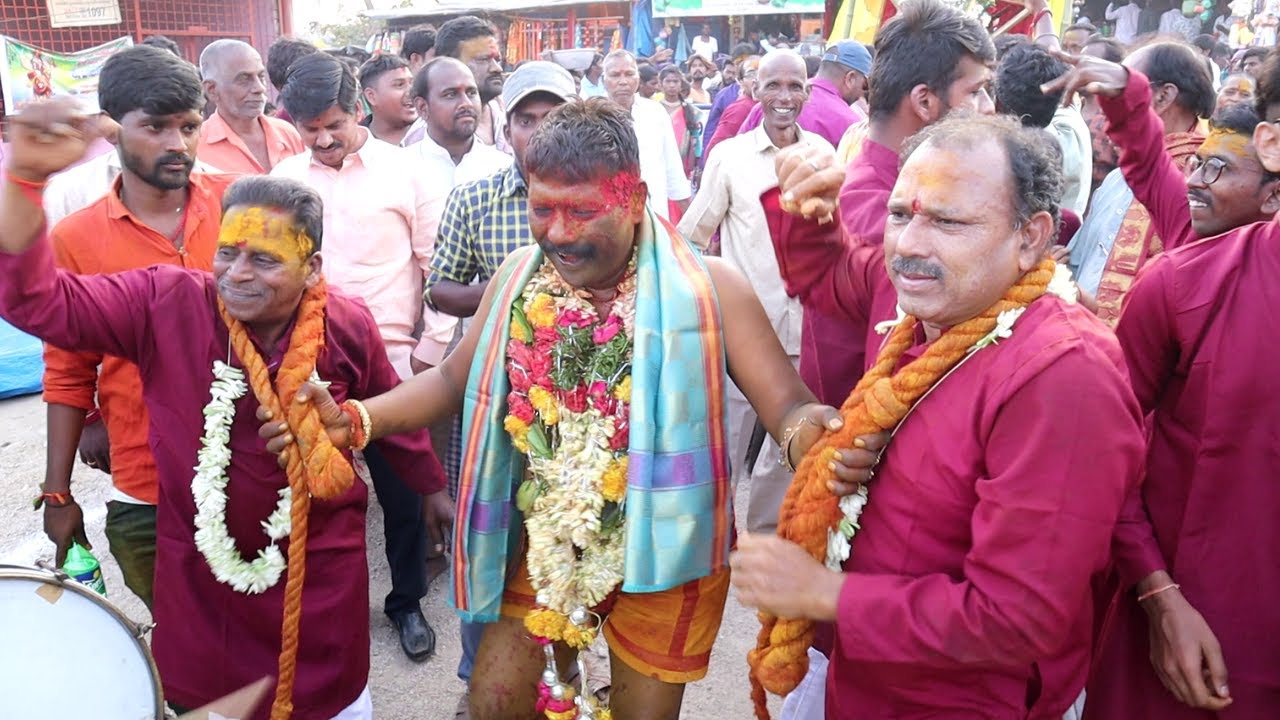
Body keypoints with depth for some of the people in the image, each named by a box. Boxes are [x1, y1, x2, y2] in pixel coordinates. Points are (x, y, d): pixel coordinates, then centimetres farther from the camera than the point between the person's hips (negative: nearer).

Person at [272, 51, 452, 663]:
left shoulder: (406, 172, -2)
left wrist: (431, 348, -3)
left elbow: (438, 267, 0)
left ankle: (407, 602, 29)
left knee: (401, 491, 9)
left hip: (391, 362, -2)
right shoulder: (283, 180, 6)